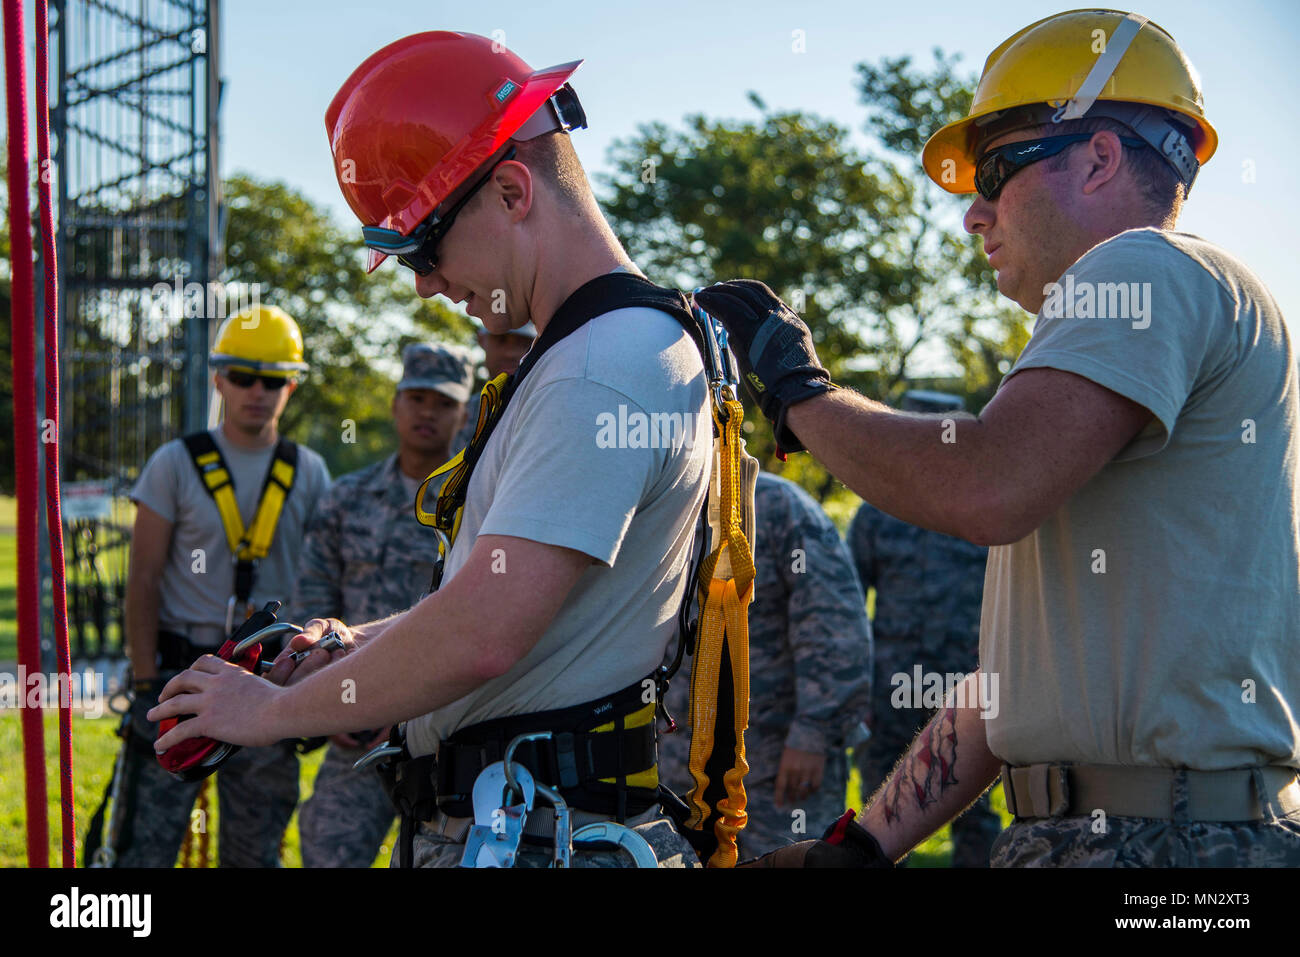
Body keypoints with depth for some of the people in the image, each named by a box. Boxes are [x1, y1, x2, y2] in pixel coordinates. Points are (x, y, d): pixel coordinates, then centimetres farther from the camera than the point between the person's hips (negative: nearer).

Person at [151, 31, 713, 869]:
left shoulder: (604, 371, -18)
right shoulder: (628, 348, 17)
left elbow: (480, 637, -25)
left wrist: (273, 710, -11)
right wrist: (358, 643, 9)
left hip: (538, 837, -10)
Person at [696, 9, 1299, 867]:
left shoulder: (1150, 269, -6)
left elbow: (985, 490, -23)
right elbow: (1021, 667, 21)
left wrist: (798, 392, -6)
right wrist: (862, 844, 17)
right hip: (1074, 829, 9)